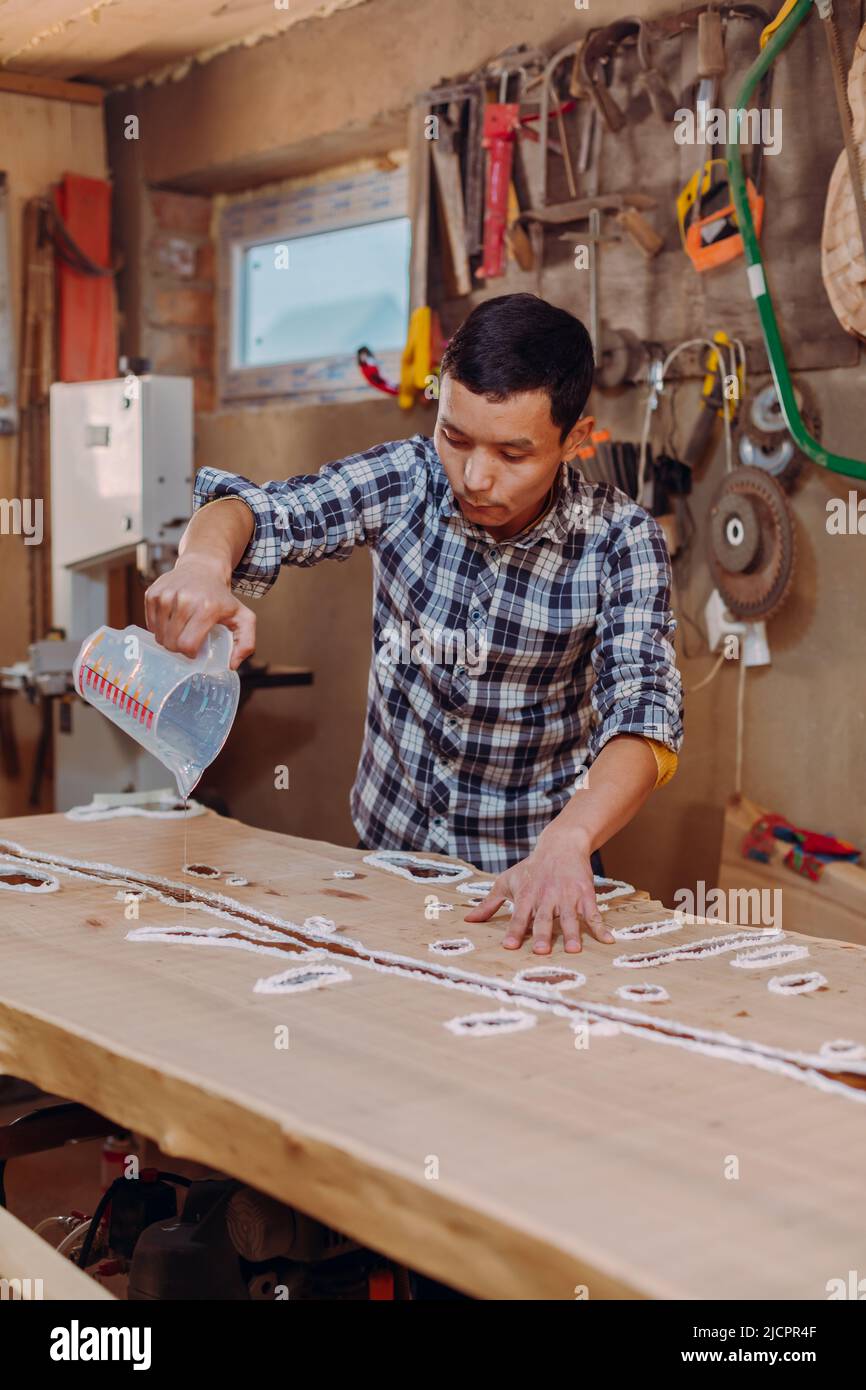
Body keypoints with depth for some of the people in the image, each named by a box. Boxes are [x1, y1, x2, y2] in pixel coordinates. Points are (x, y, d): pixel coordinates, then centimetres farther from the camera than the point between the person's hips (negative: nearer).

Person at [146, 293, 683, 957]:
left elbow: (642, 716, -24)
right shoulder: (407, 479, -8)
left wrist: (565, 843, -42)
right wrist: (205, 561, -35)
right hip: (388, 844, 2)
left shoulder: (620, 541, -14)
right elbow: (256, 510, -10)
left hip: (531, 870, -1)